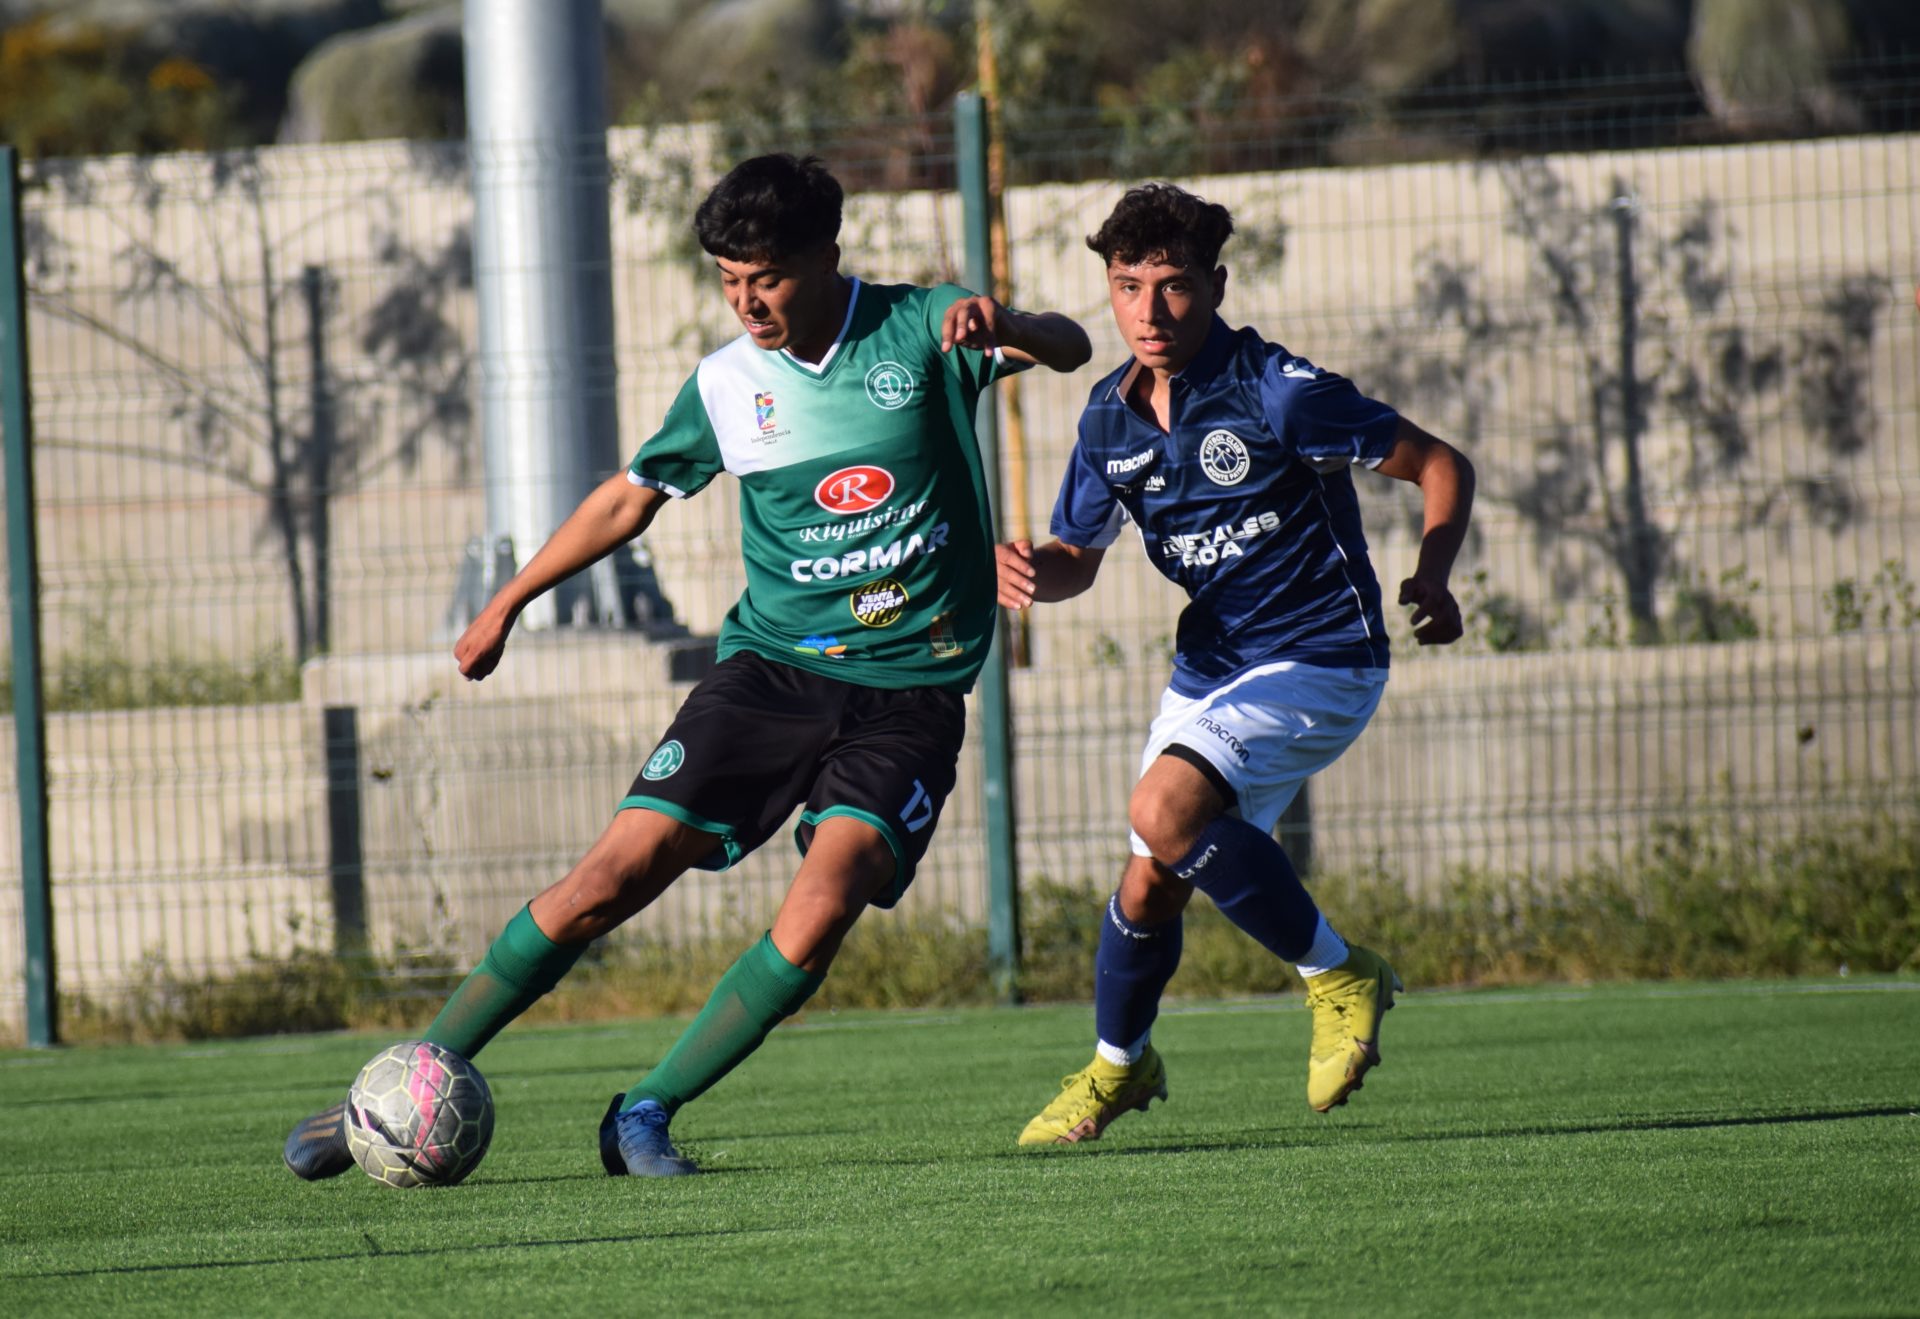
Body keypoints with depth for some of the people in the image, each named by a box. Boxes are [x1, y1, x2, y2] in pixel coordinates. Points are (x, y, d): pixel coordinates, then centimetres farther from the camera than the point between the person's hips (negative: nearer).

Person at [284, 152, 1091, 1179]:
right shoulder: (726, 385, 4)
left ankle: (646, 1113, -8)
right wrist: (508, 602, 22)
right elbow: (631, 498, 18)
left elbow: (1071, 351, -12)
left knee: (820, 913, -23)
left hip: (910, 693, -1)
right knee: (613, 878, -11)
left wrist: (1000, 324, -34)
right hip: (771, 668, 2)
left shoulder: (919, 330, -2)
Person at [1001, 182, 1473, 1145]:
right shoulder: (1110, 418, 0)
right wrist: (1034, 574, -10)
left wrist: (1432, 578, -26)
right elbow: (1080, 553, 14)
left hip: (1321, 661, -7)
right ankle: (1118, 1065, 37)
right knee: (1151, 884, 9)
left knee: (1165, 811, -28)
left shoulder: (1276, 393, -19)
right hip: (1210, 666, 7)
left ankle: (1338, 976, -13)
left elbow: (1441, 466, -10)